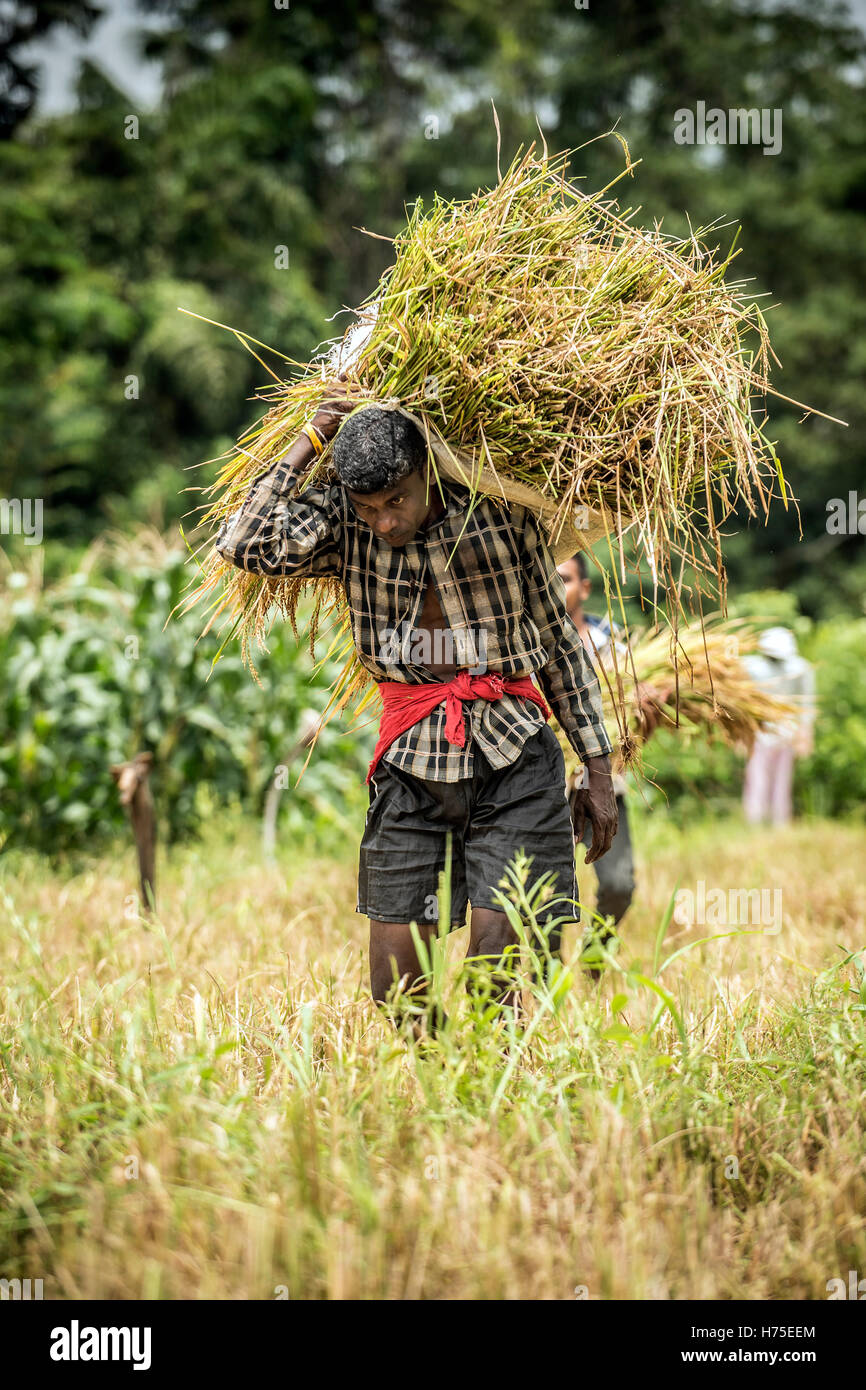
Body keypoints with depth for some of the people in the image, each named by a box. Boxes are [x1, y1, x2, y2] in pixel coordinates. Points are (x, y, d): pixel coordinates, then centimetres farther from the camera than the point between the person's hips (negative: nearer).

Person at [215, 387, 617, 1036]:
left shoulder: (502, 513, -1)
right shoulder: (343, 520, 2)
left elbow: (559, 641, 8)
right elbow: (243, 544, -15)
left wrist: (598, 771, 9)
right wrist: (309, 443, -7)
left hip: (514, 761, -2)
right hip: (412, 762, 2)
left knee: (495, 961, -11)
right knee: (397, 980, -1)